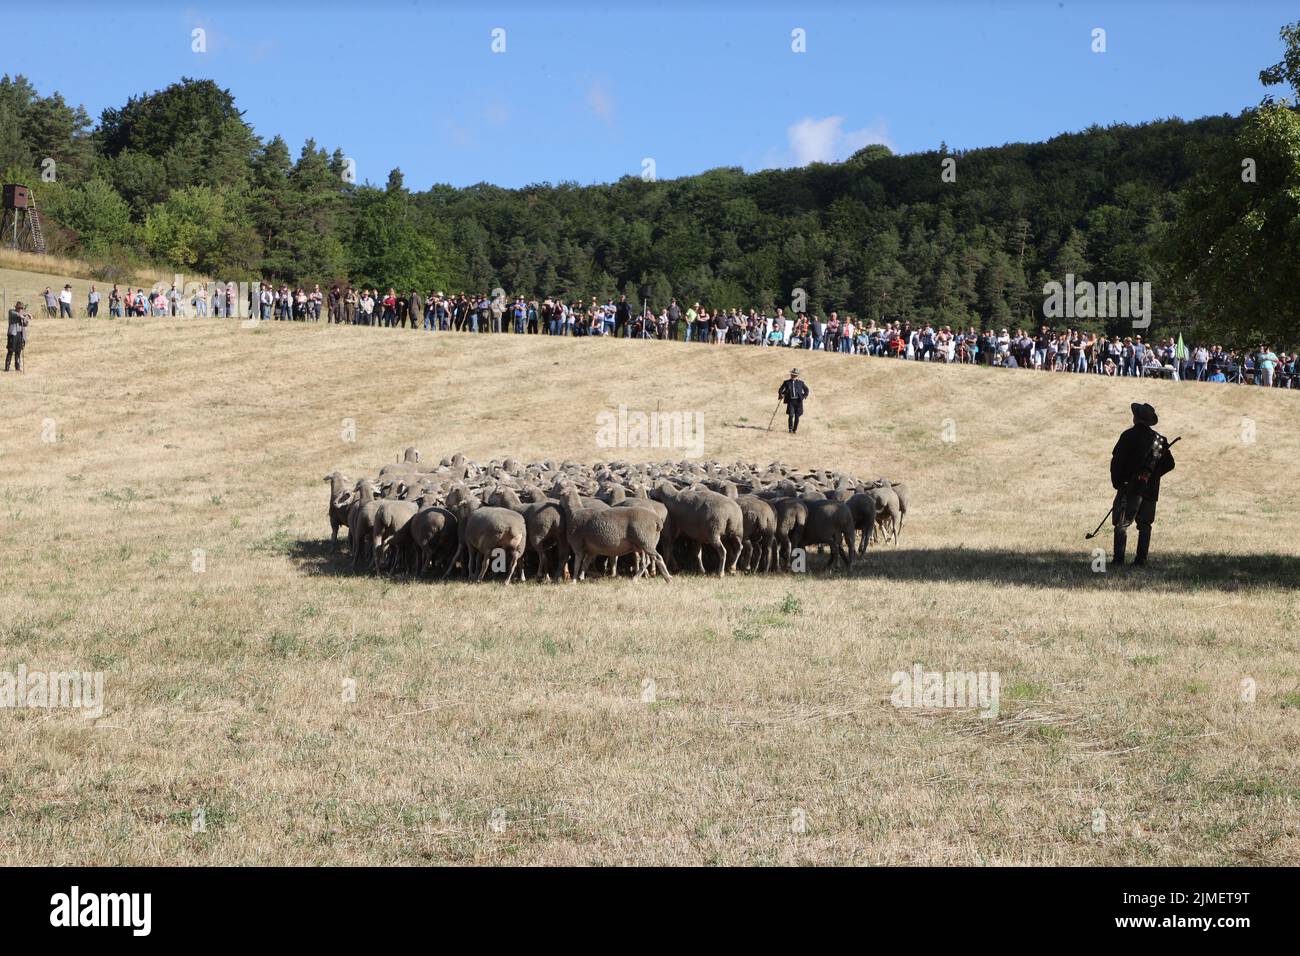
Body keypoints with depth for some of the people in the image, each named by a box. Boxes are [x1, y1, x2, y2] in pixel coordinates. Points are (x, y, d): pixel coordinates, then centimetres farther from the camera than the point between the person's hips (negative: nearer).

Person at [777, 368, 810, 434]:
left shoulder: (800, 382, 8)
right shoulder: (786, 382, 6)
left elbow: (806, 389, 18)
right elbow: (780, 390, 13)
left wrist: (804, 396, 3)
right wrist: (781, 395, -5)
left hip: (798, 401, 1)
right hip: (790, 401, -1)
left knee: (797, 416, 2)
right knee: (791, 415, -12)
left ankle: (795, 429, 13)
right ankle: (790, 429, -2)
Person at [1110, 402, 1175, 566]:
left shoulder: (1129, 436, -8)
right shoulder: (1159, 439, 7)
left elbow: (1116, 460, -11)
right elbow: (1169, 464, 12)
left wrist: (1116, 482, 0)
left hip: (1130, 486, -5)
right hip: (1151, 489, 5)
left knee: (1121, 524, 0)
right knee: (1145, 525, 11)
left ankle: (1119, 558, -6)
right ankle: (1141, 558, 7)